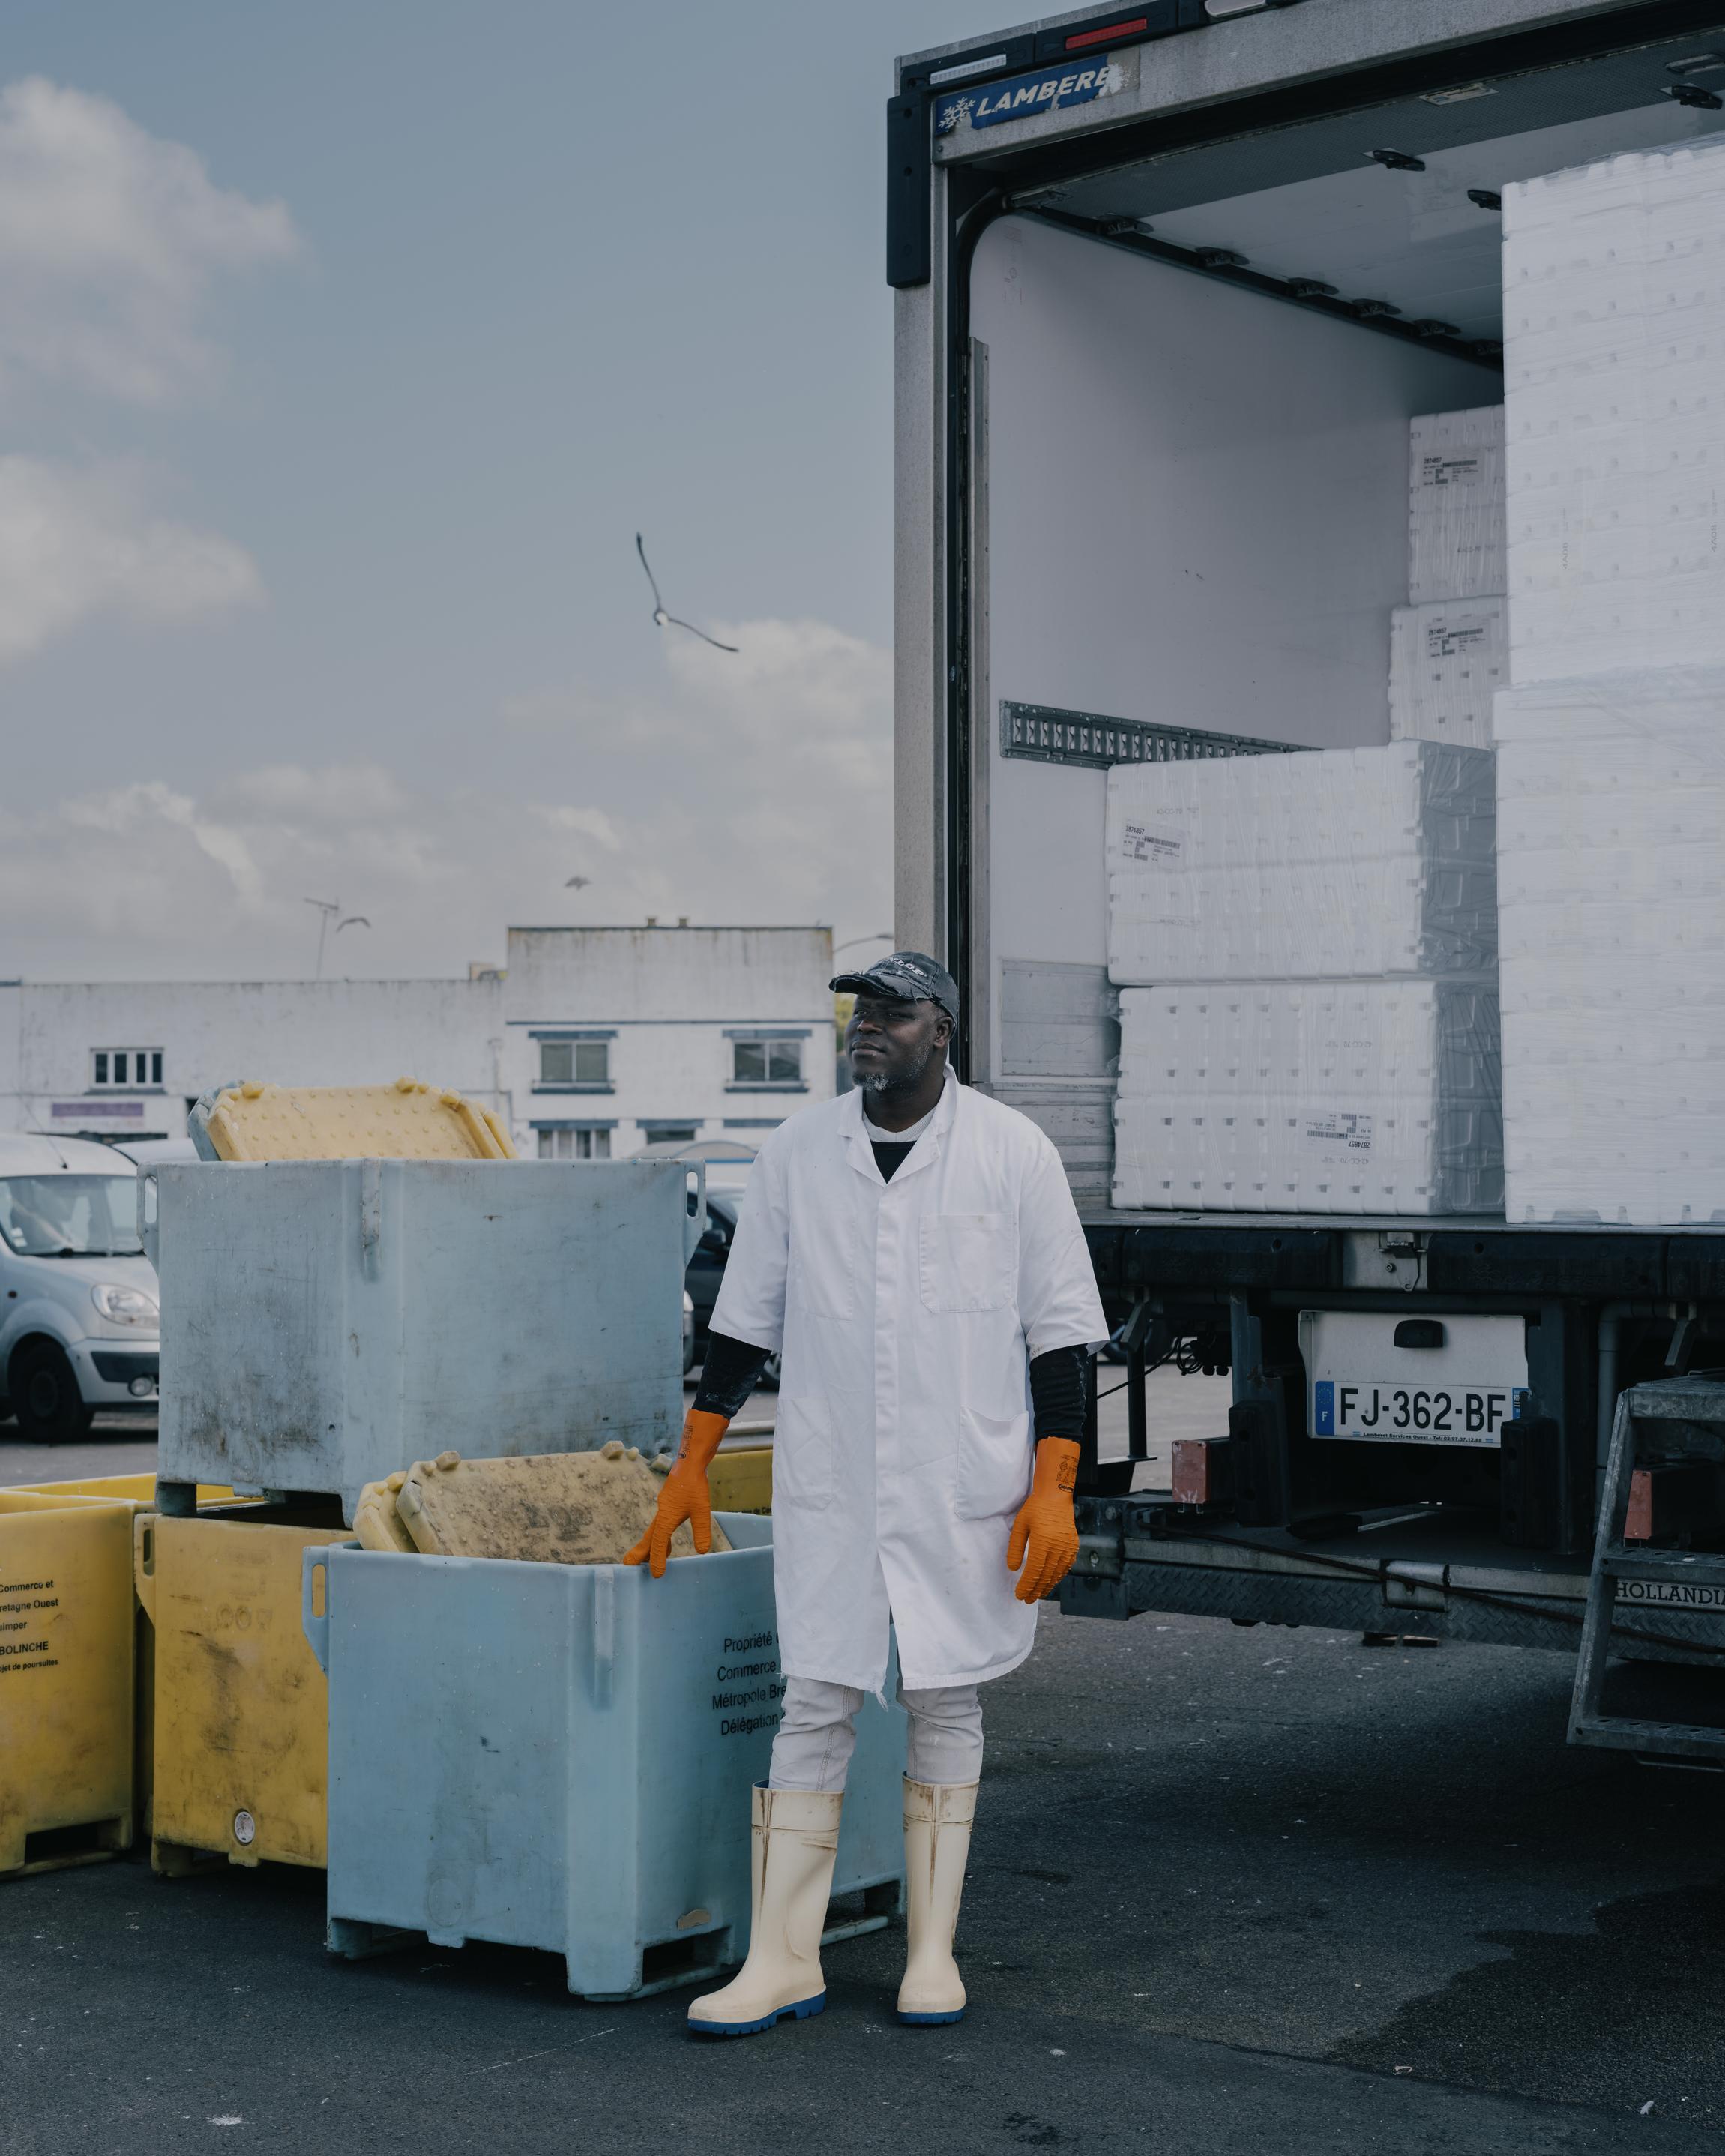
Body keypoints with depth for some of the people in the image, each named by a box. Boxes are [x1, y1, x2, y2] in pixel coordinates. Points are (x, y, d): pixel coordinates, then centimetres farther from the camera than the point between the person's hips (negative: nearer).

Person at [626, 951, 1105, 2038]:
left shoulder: (1012, 1151, -2)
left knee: (946, 1704, 7)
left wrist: (1053, 1488, -7)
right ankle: (784, 1958, 7)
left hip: (964, 1488, -1)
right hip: (828, 1483, 2)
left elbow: (1062, 1328, -1)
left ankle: (934, 1949, 18)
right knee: (815, 1705, 1)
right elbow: (745, 1318, 11)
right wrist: (691, 1467, 9)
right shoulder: (799, 1151, 5)